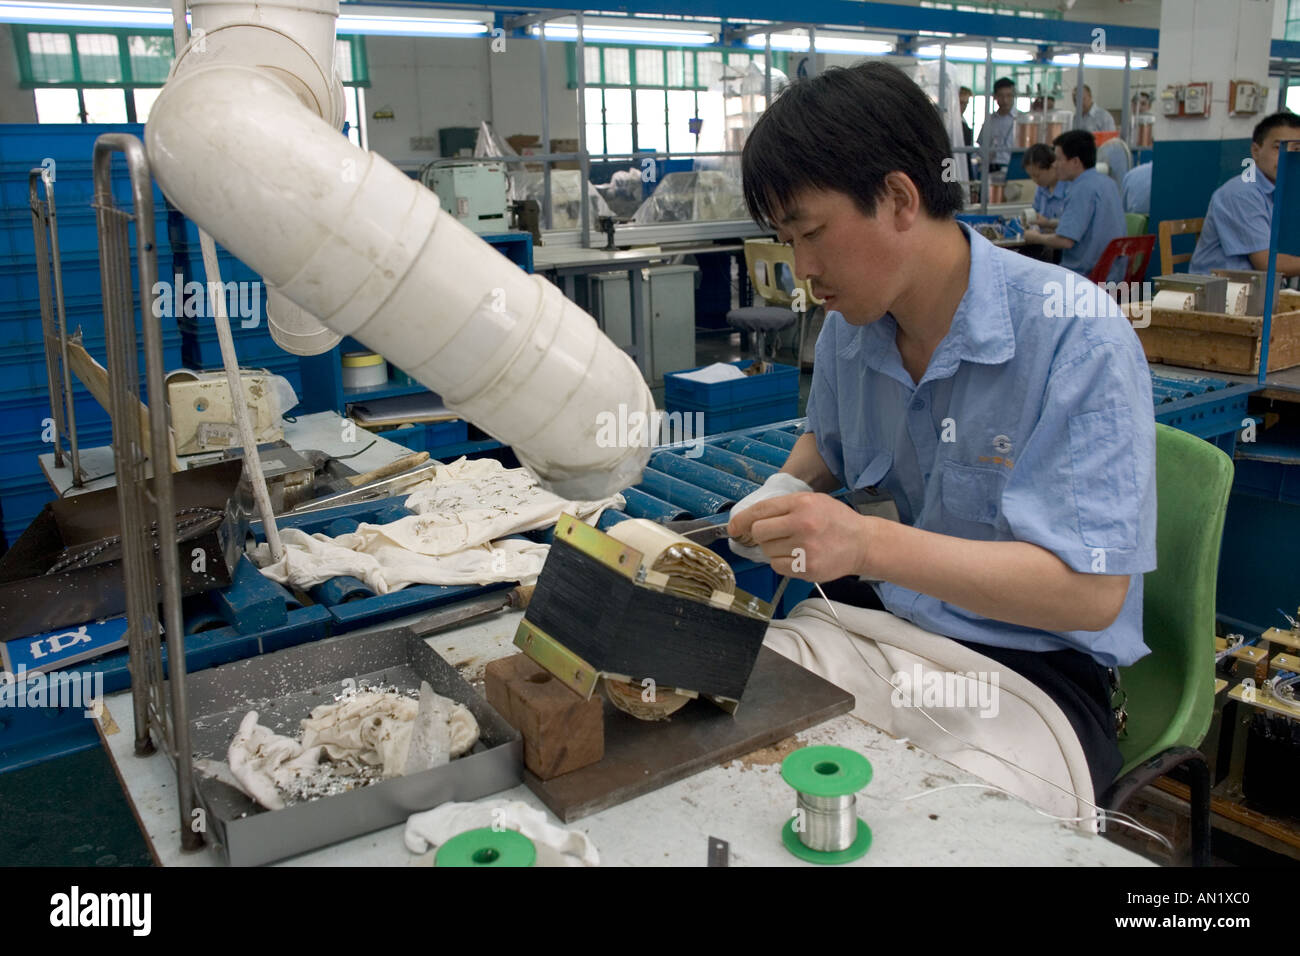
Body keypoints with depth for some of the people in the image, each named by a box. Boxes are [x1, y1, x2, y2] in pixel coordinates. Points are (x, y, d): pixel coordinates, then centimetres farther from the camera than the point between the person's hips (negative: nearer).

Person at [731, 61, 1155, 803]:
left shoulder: (1075, 334, -19)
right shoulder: (851, 325, 2)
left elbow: (1093, 591, -25)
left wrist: (871, 543, -35)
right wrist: (786, 493, 0)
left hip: (1032, 663, -5)